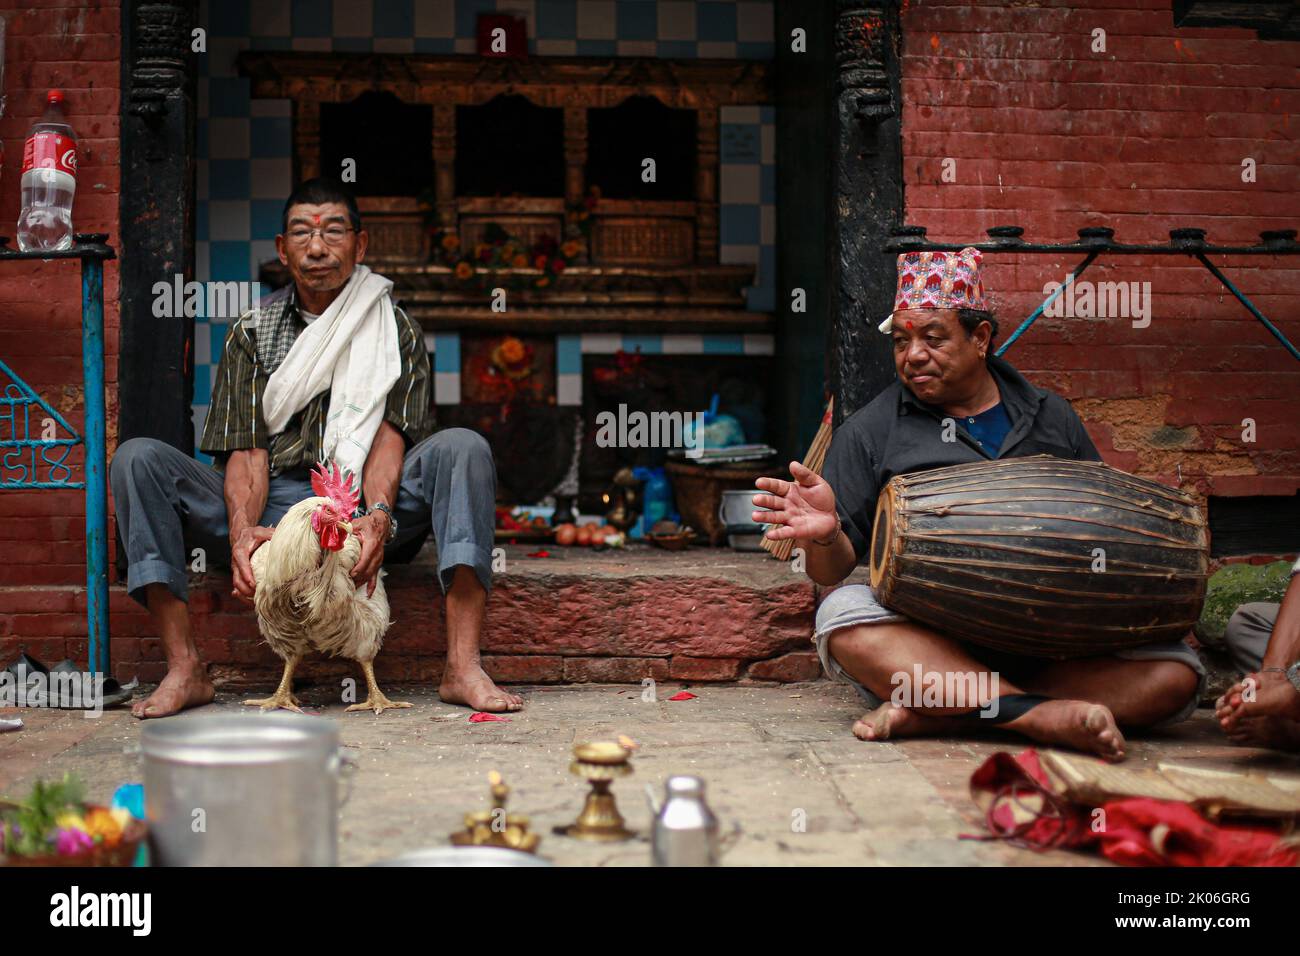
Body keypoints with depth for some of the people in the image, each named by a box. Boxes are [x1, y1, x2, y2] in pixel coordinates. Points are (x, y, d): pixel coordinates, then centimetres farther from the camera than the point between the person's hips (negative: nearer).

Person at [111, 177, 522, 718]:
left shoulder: (395, 333, 10)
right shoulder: (251, 333, 12)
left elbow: (388, 437, -5)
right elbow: (246, 451, 0)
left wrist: (378, 517, -28)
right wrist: (242, 532, -22)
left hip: (362, 512, -1)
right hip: (269, 512, 1)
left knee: (462, 449, -27)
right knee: (138, 460, -18)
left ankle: (462, 667, -36)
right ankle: (184, 669, -23)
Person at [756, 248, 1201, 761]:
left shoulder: (1051, 417, 18)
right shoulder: (869, 433, 10)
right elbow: (832, 570, 3)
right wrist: (824, 535, -20)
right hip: (929, 640, -2)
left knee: (1174, 674, -23)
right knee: (843, 613, -31)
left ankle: (927, 716, -31)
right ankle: (1038, 715, -38)